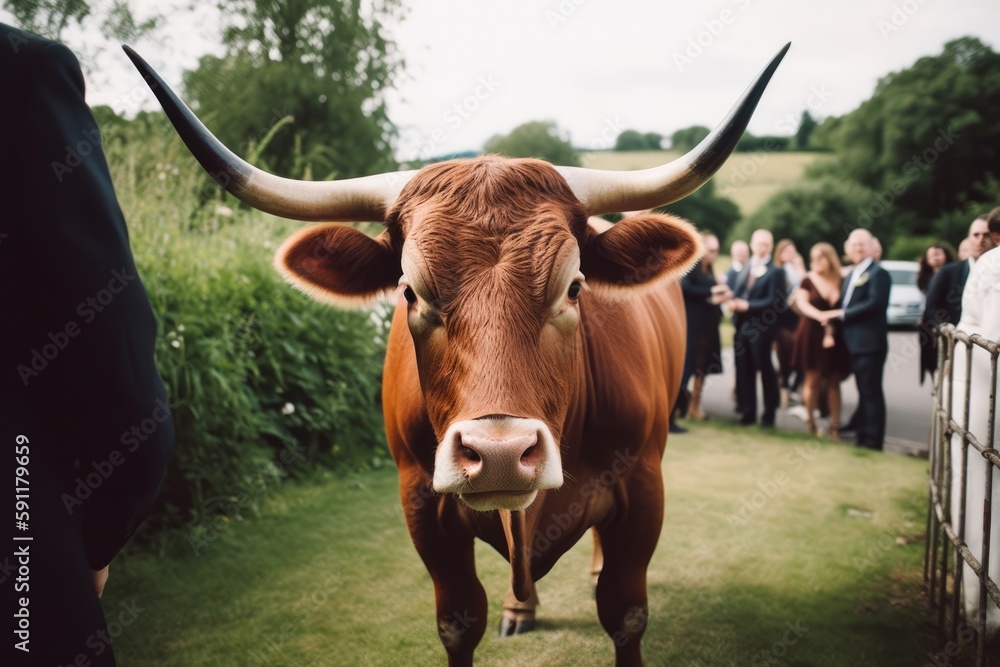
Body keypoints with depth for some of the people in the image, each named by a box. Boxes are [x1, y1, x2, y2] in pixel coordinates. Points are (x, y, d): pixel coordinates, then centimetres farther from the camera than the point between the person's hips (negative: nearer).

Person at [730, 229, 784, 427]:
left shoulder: (775, 272, -4)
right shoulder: (744, 269, 18)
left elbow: (774, 302, -13)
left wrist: (748, 306, -18)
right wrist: (734, 304, -7)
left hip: (761, 328, -6)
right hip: (741, 327, 6)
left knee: (765, 370, 2)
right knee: (744, 371, 8)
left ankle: (769, 414, 10)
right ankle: (748, 412, 16)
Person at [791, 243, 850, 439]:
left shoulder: (841, 281, 5)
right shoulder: (808, 280, 2)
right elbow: (802, 304, -8)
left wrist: (831, 332, -8)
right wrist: (821, 316, -25)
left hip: (835, 336, 2)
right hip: (812, 334, -2)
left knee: (834, 381, 3)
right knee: (813, 379, 0)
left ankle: (835, 425, 6)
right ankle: (810, 421, 11)